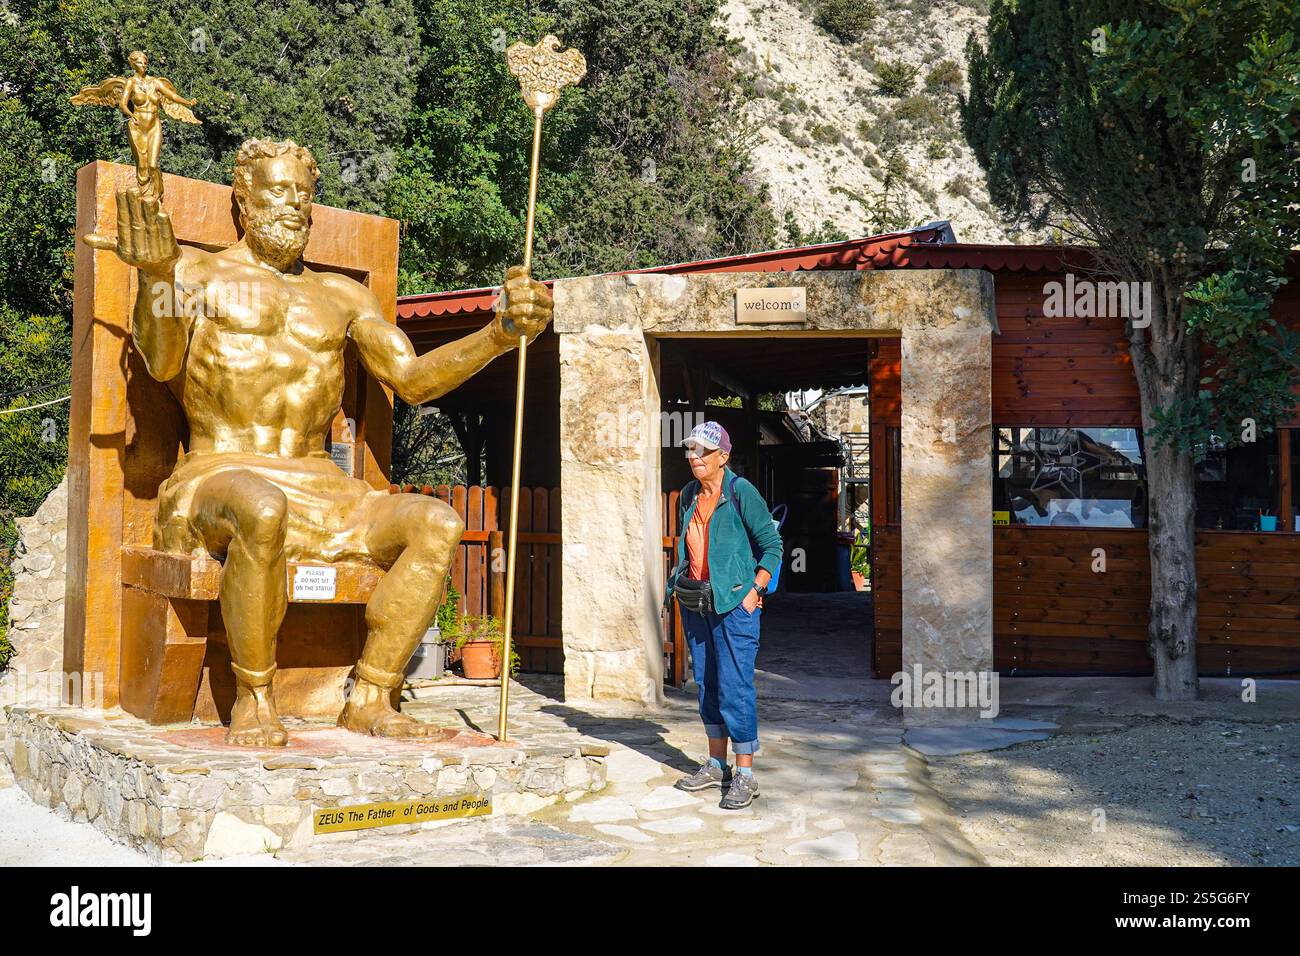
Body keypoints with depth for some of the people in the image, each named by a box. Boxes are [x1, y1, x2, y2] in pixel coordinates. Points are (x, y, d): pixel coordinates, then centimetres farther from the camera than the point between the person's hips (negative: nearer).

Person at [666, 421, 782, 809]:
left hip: (733, 601, -7)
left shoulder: (740, 492, -9)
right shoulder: (690, 494, 11)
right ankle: (716, 765, 23)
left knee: (734, 686, -7)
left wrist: (754, 591, -11)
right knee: (706, 684, 12)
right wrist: (681, 581, 14)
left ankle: (745, 775, 0)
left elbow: (772, 545, -6)